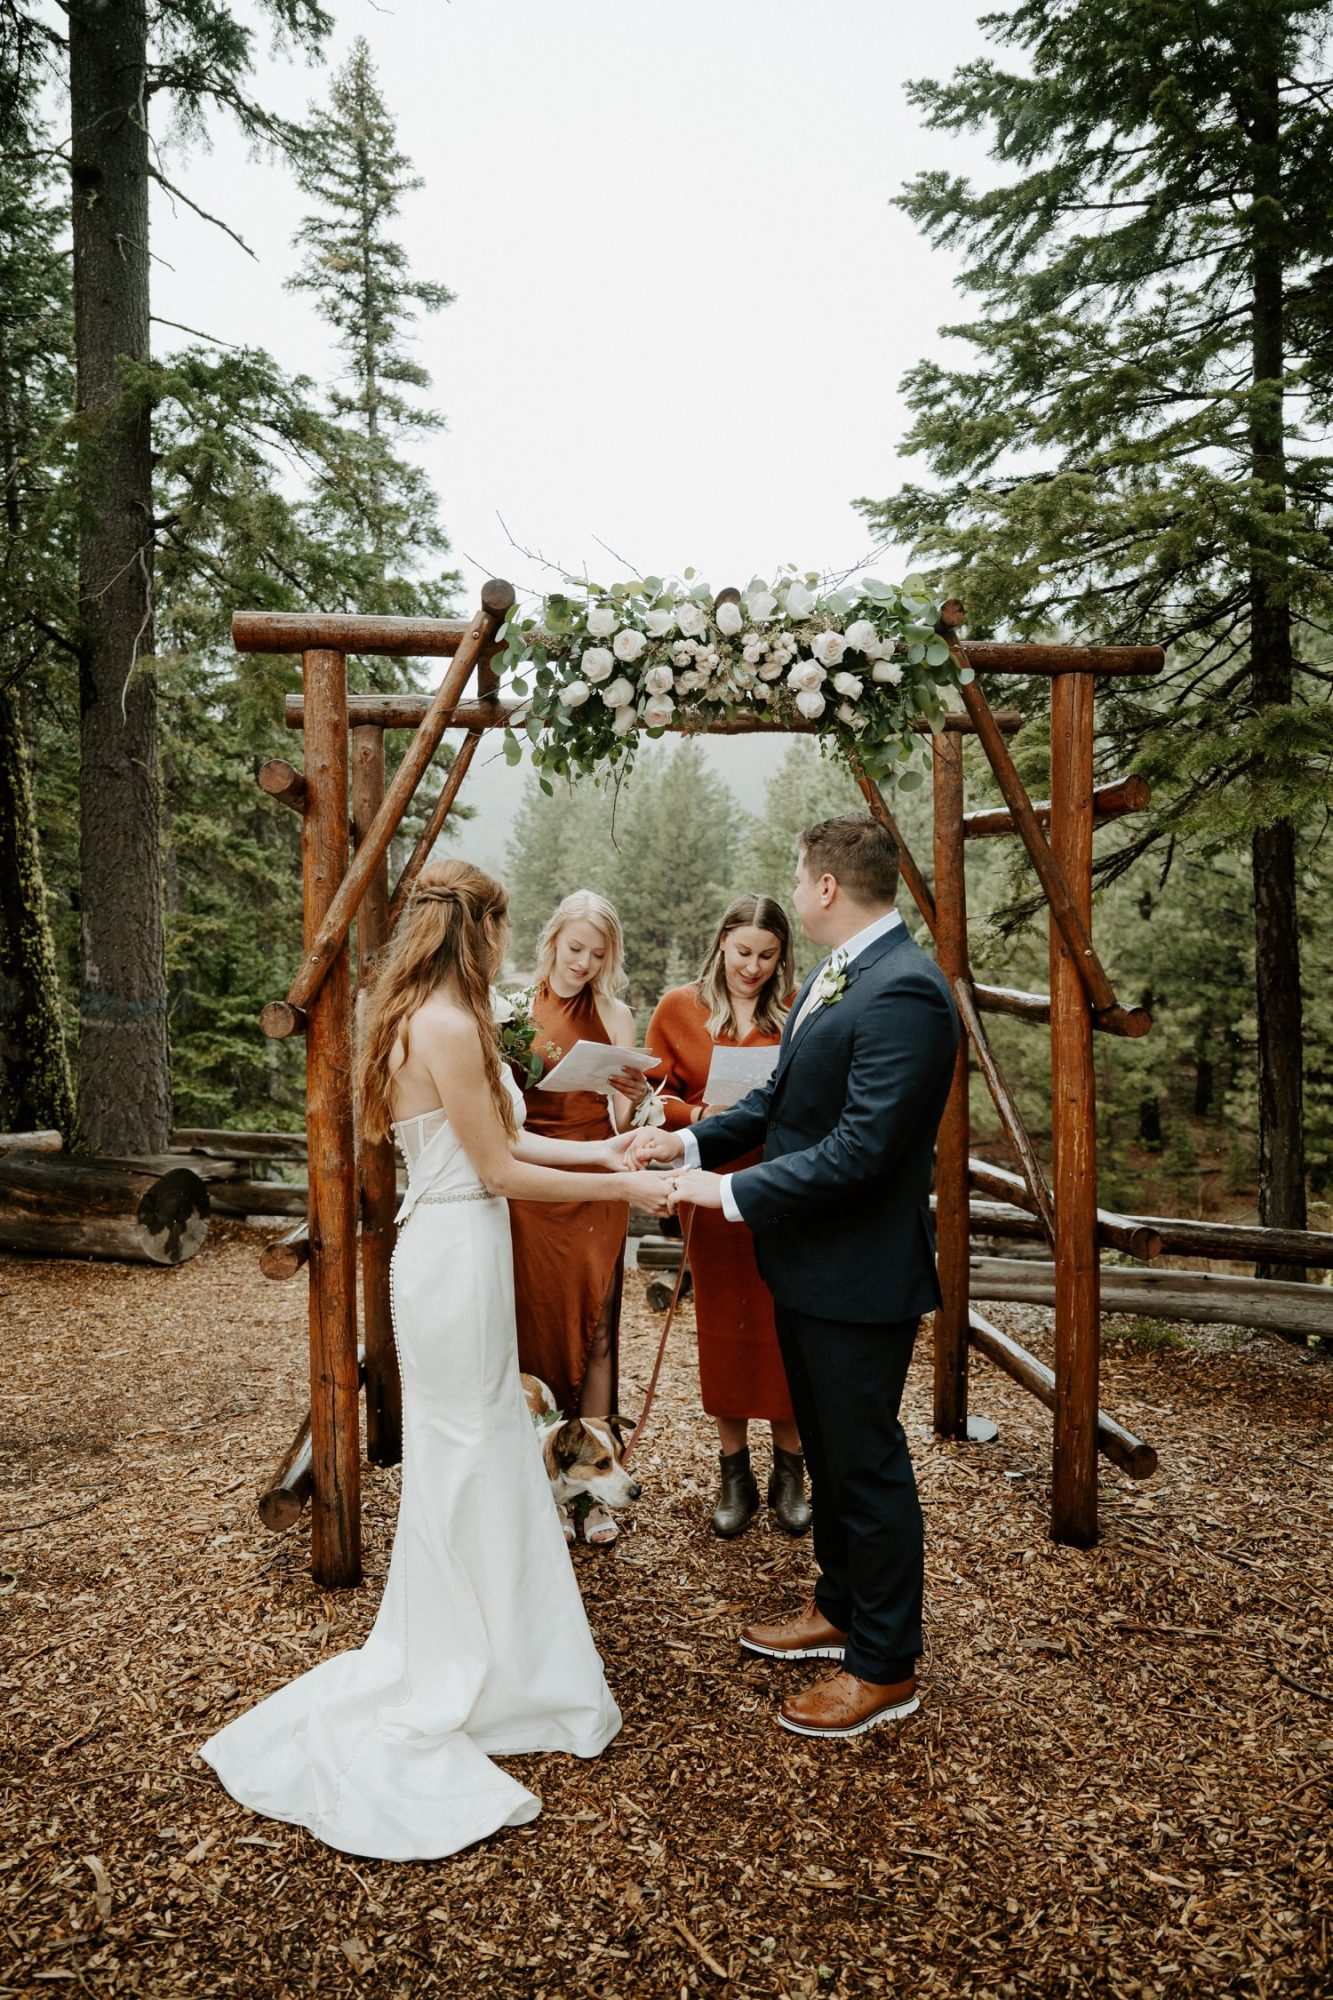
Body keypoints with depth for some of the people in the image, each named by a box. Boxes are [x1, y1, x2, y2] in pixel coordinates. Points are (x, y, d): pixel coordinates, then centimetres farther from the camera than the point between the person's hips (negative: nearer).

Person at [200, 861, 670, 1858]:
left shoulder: (425, 1019, 9)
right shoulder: (450, 1026, -21)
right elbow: (500, 1169, -18)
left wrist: (595, 1148, 14)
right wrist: (619, 1189, -10)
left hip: (454, 1248, 10)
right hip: (458, 1254, -10)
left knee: (487, 1453, 22)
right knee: (464, 1459, 6)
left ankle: (485, 1655, 42)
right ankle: (441, 1694, 26)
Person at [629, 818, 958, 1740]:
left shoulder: (904, 991, -24)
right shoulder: (834, 976, 8)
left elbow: (860, 1147, -28)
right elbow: (781, 1097, 11)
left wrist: (730, 1193, -22)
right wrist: (691, 1140, 0)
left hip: (860, 1274, -10)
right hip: (807, 1265, 10)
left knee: (867, 1464, 7)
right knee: (828, 1449, 23)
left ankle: (886, 1668, 28)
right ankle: (839, 1611, 44)